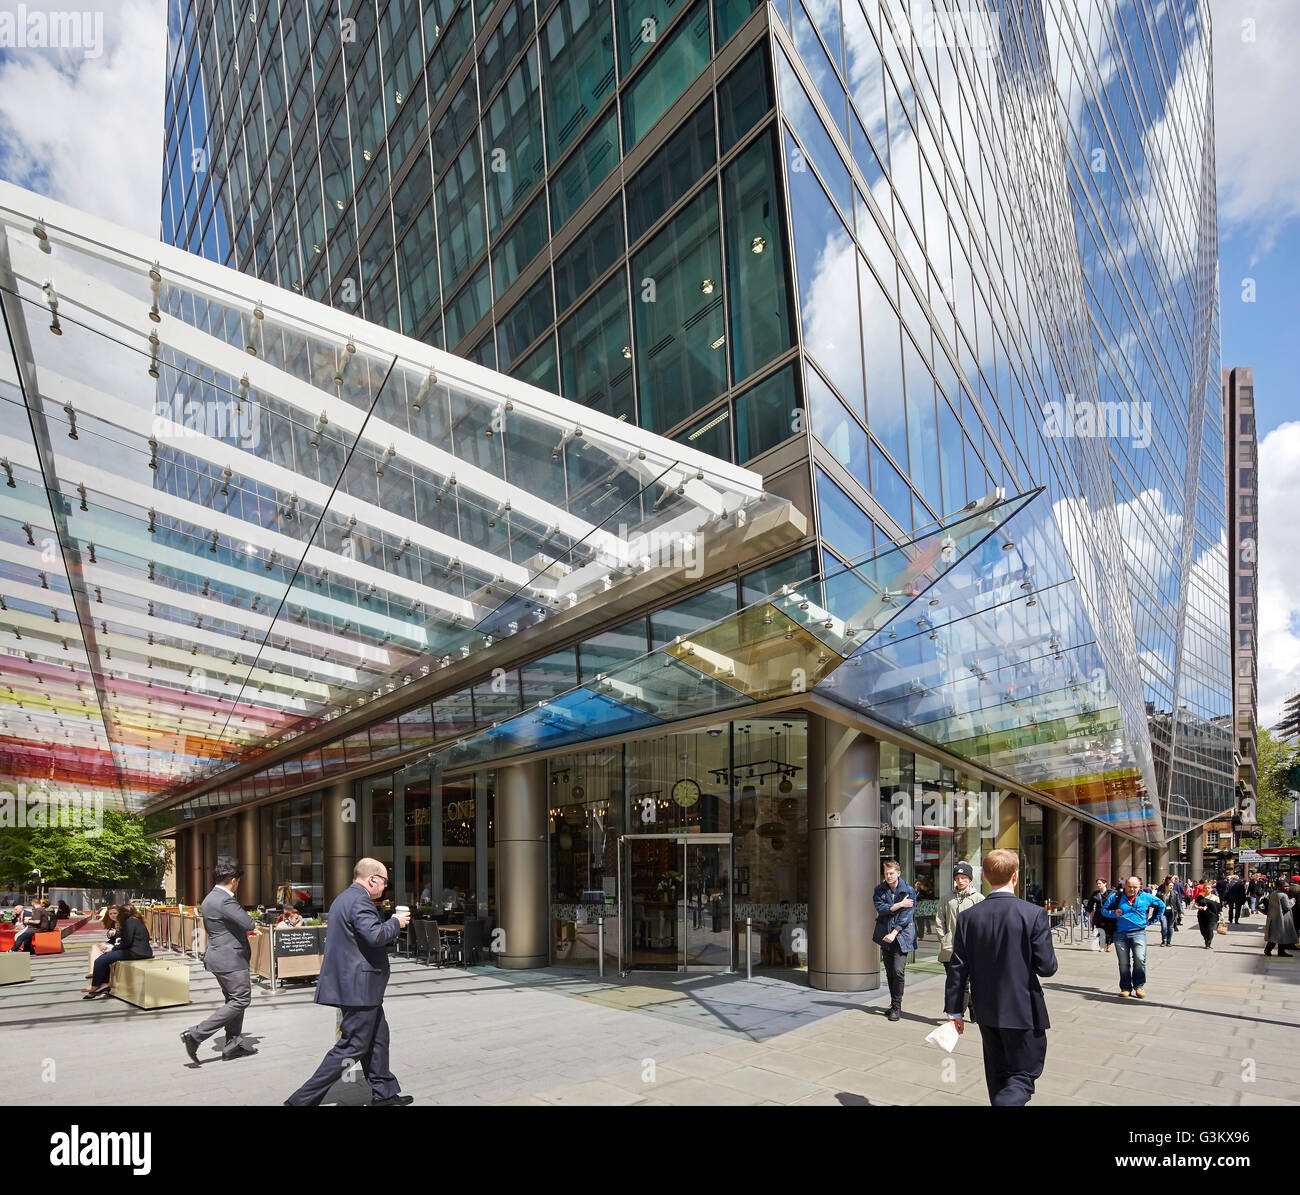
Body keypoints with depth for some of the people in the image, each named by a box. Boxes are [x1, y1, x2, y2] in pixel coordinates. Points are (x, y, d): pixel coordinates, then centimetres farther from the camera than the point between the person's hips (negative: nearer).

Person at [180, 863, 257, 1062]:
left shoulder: (209, 899, 12)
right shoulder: (225, 900, -21)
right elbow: (248, 924, -25)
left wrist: (245, 929, 15)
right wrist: (254, 924, 0)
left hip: (217, 955, 11)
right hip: (230, 958, -11)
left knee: (233, 1000, 16)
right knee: (241, 1000, -5)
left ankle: (232, 1045, 20)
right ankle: (195, 1035, -7)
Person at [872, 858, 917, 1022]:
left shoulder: (909, 890, -4)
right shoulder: (879, 890, 7)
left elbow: (905, 915, -10)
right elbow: (880, 908, -7)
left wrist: (894, 933, -16)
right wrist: (899, 904, -13)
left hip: (902, 935, -4)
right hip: (885, 936, 4)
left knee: (898, 971, -13)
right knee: (889, 973, 9)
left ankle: (897, 1007, -3)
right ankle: (894, 1005, 22)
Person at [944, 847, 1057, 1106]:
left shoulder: (968, 917, -5)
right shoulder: (1034, 914, -15)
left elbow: (958, 970, -3)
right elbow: (1047, 967, -14)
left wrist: (954, 1011, 6)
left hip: (986, 1011, 4)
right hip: (1023, 1011, -4)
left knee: (998, 1078, 21)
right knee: (1023, 1077, 6)